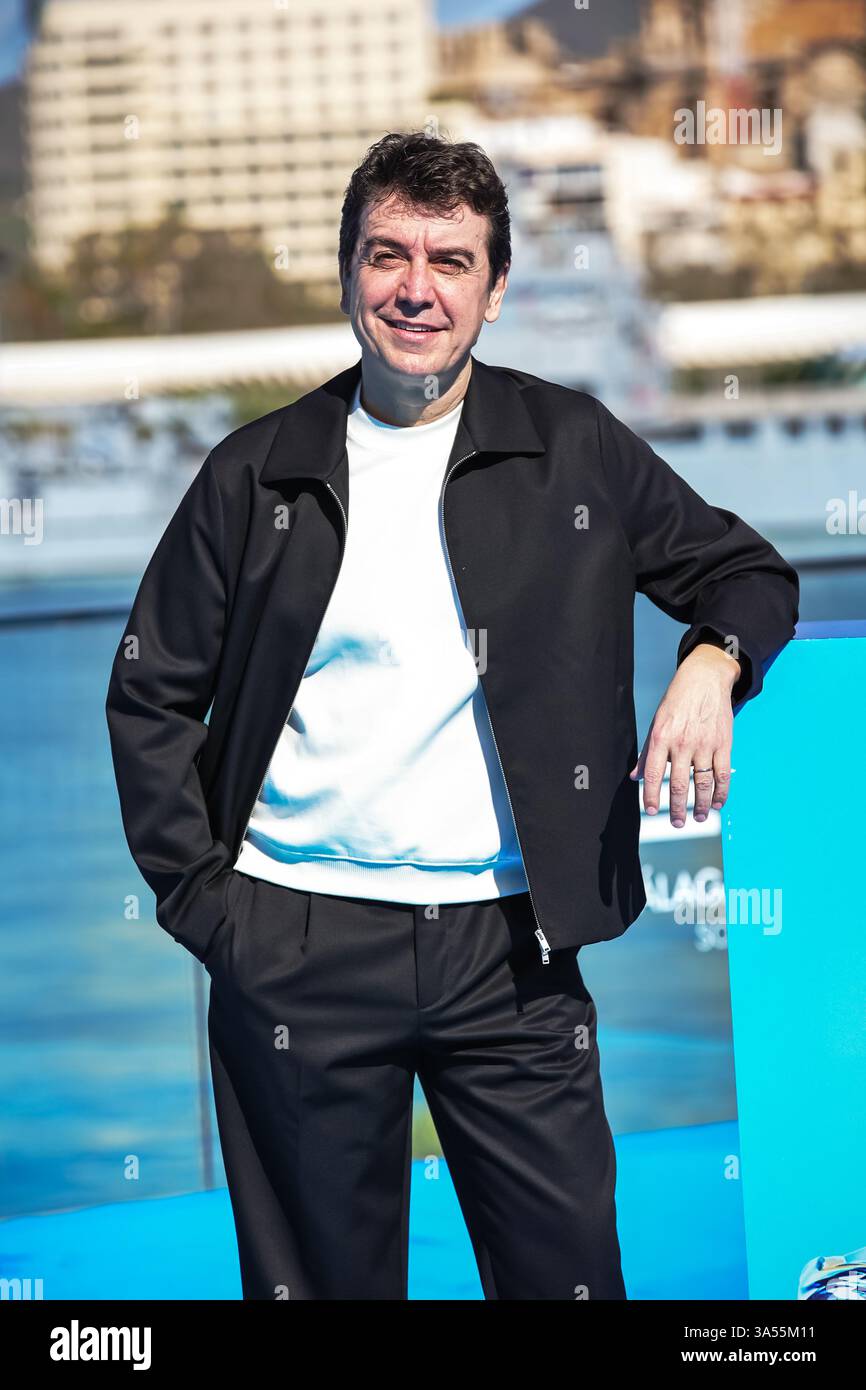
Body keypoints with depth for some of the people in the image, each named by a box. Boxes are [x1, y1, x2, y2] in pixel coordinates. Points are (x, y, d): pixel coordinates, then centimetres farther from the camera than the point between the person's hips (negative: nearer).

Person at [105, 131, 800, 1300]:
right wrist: (198, 894, 2)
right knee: (324, 1273, 8)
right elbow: (152, 694, 10)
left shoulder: (576, 450, 5)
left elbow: (750, 574, 14)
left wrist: (713, 661, -9)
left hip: (510, 946, 0)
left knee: (566, 1268, 3)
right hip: (301, 948, 0)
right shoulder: (260, 474, 5)